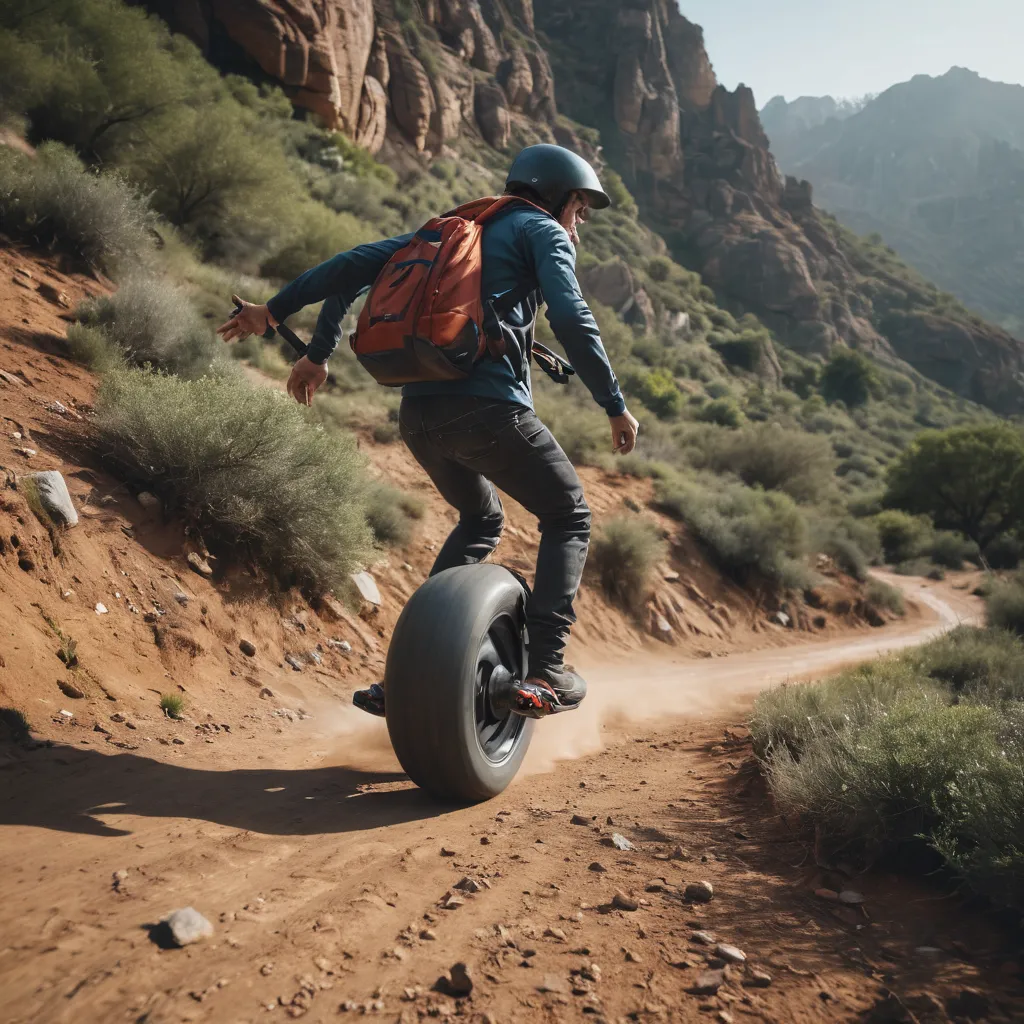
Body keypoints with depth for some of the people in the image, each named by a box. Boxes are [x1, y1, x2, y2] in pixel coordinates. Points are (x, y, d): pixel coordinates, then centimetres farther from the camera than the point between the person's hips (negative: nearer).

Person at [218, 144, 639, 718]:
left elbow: (357, 264, 19)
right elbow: (571, 320, -8)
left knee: (480, 522, 28)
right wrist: (616, 406, -6)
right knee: (569, 519, 14)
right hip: (489, 409, -6)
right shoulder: (542, 231, 10)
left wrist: (311, 347, 21)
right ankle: (545, 671, -1)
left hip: (418, 416, 7)